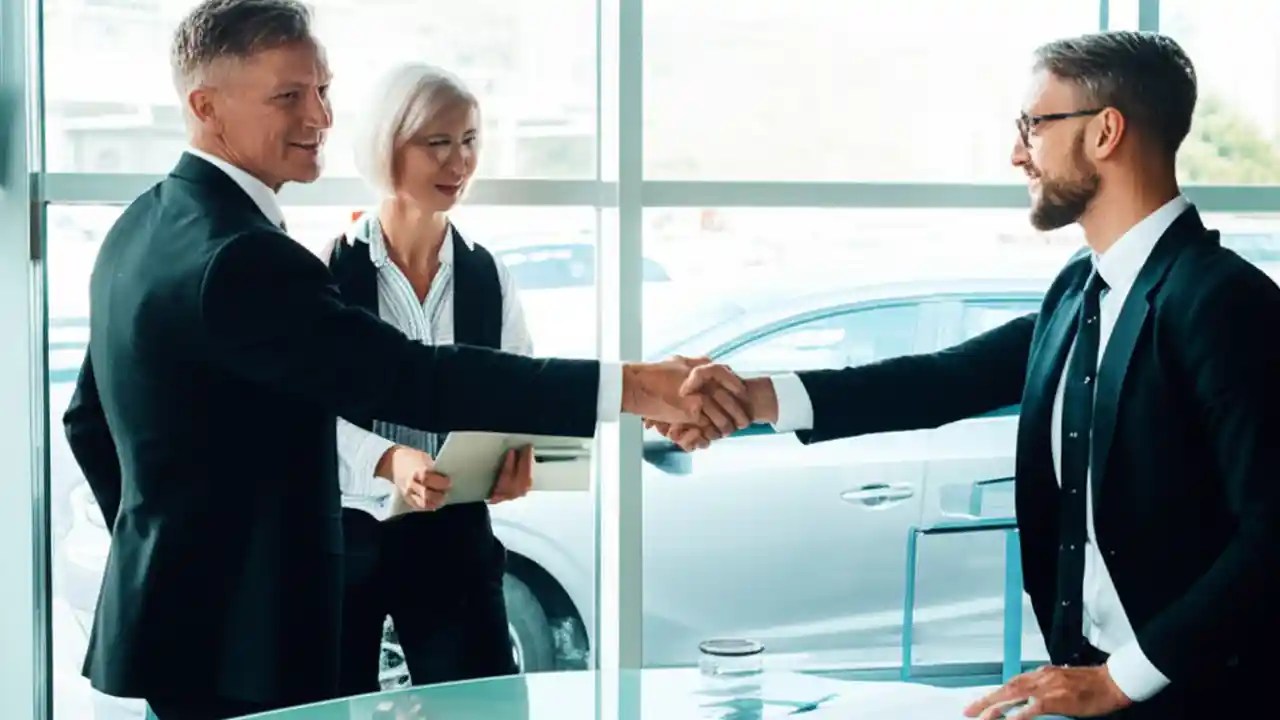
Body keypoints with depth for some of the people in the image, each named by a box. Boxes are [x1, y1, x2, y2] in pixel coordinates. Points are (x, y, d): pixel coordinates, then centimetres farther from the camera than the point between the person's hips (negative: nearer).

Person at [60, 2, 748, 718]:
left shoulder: (145, 228, 9)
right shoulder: (241, 260, -23)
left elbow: (90, 420, 17)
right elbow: (408, 378, -32)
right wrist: (631, 387, -35)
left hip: (171, 624, 10)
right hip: (234, 651, -10)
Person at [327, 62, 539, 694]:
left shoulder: (488, 277, 4)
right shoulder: (330, 268, -9)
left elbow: (519, 394, 7)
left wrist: (518, 456, -16)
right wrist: (390, 461, -32)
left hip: (453, 535, 3)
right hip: (342, 531, -3)